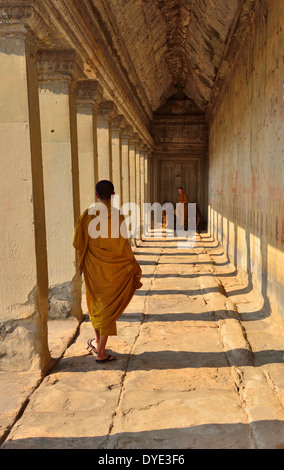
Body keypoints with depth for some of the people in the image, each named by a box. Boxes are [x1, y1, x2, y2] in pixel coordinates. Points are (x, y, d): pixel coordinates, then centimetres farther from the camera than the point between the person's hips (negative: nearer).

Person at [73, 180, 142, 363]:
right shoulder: (117, 215, -13)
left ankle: (97, 341, 36)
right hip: (112, 268, -3)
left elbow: (78, 243, -1)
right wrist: (136, 268, -2)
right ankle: (100, 352, 11)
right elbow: (124, 245, -12)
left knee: (97, 302, 22)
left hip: (93, 267, 3)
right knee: (109, 306, 7)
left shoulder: (88, 214, -5)